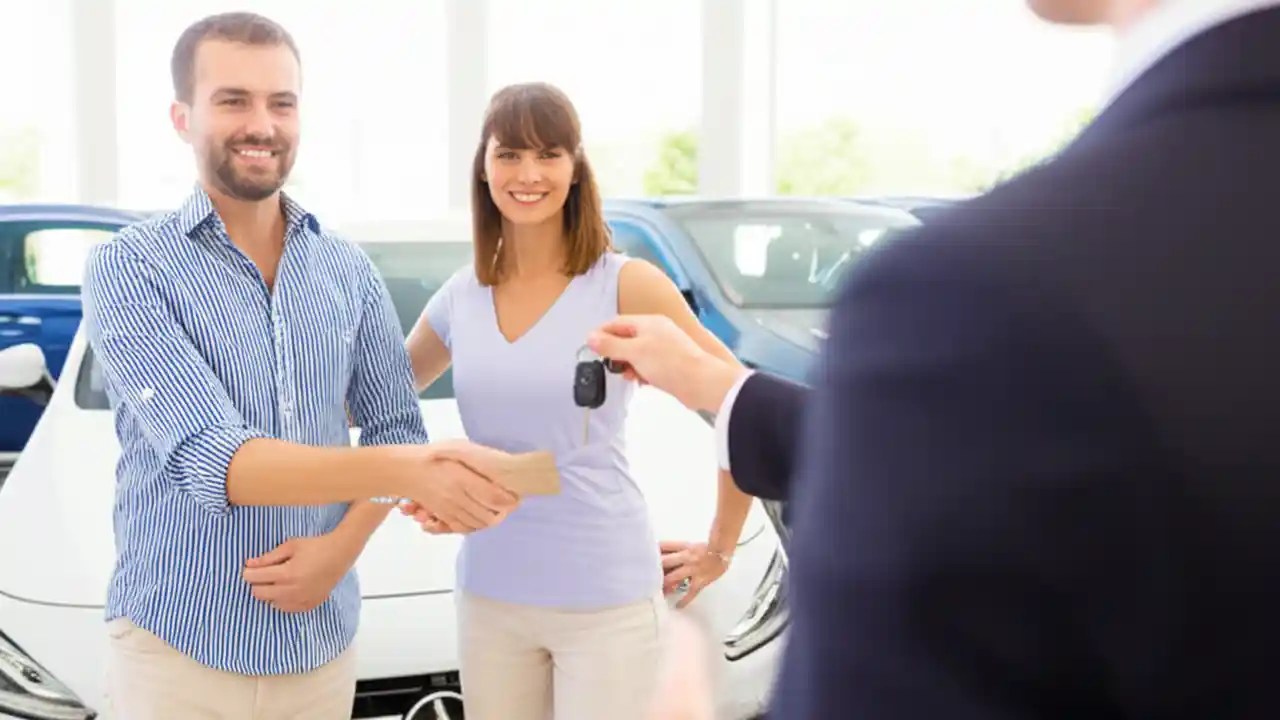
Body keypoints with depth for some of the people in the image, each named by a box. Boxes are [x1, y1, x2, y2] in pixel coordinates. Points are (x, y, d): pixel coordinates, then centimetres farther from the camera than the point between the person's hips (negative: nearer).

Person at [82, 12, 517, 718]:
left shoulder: (348, 270, 4)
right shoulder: (128, 267, -10)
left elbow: (396, 425, 8)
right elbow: (210, 461, -21)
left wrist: (341, 547, -10)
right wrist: (403, 472, -34)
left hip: (322, 643, 4)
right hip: (177, 649, -3)